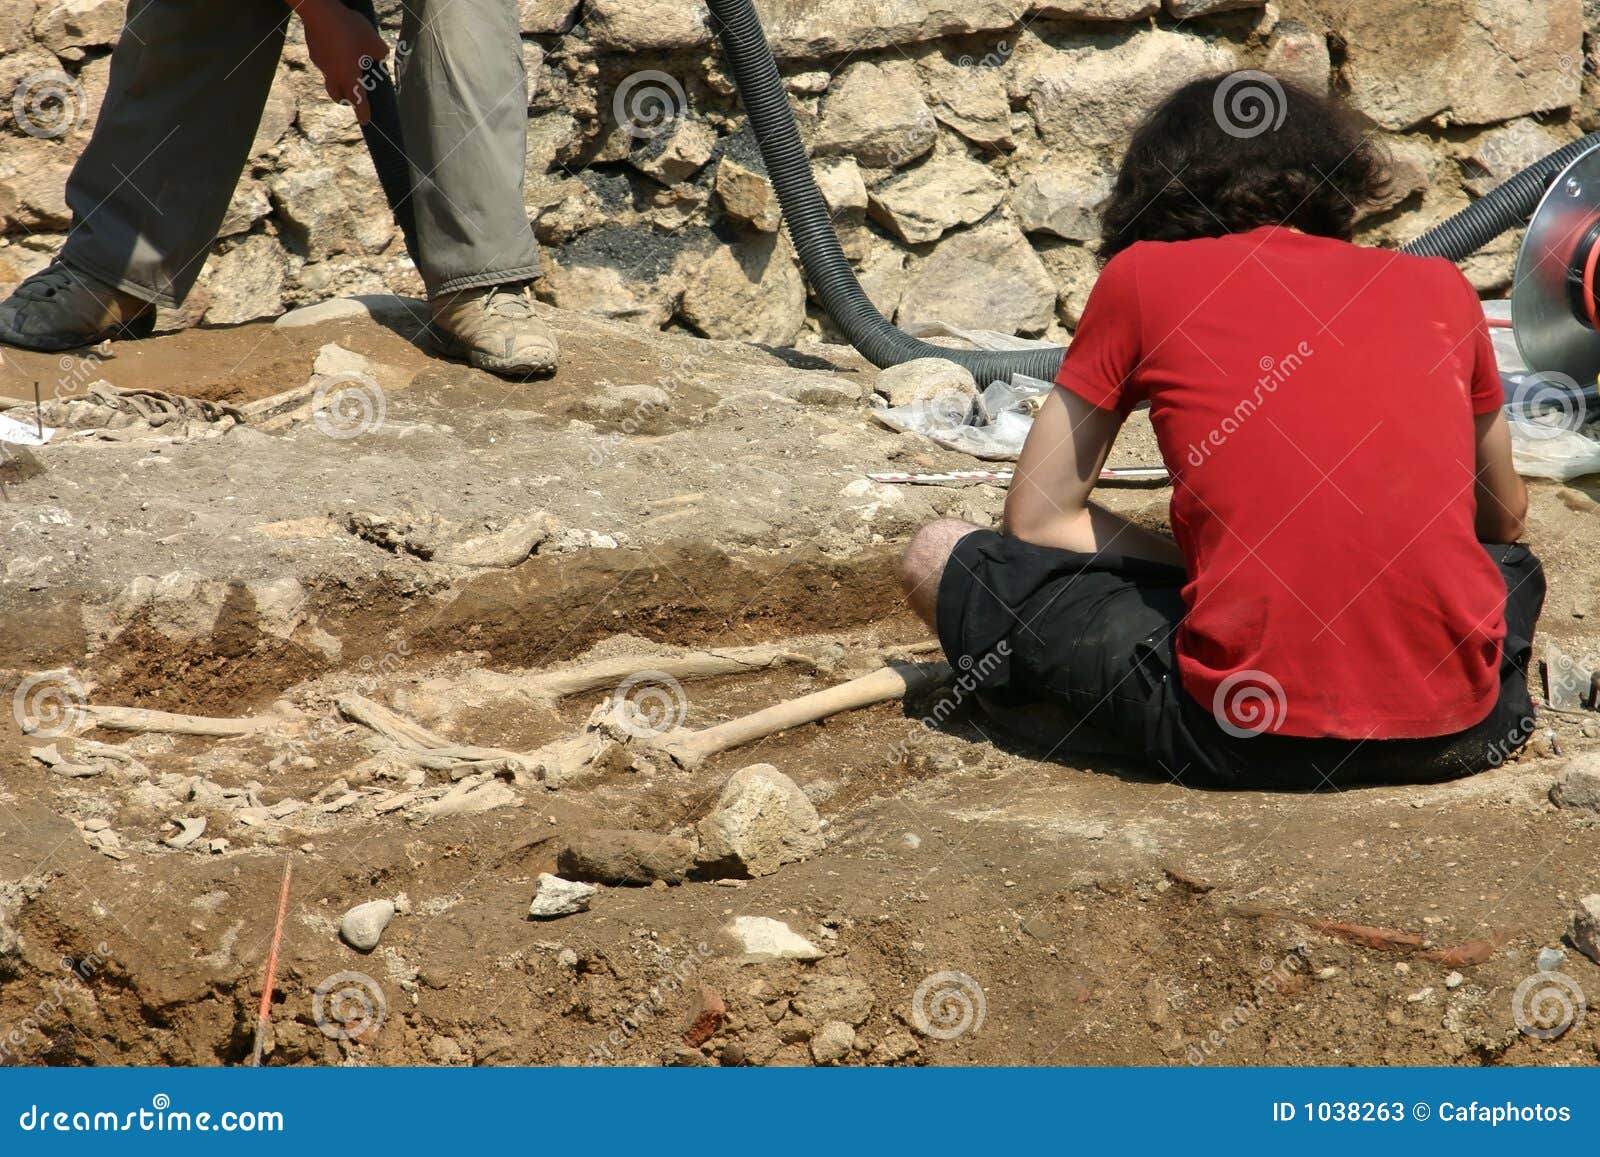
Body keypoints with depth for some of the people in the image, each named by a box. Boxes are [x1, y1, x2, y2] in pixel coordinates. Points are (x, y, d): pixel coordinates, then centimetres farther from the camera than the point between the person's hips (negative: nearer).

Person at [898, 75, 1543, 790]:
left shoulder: (1141, 276, 5)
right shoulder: (1440, 286, 13)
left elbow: (1036, 518, 10)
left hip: (1250, 737, -4)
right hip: (1458, 731, 4)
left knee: (936, 558, 13)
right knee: (1513, 565, 40)